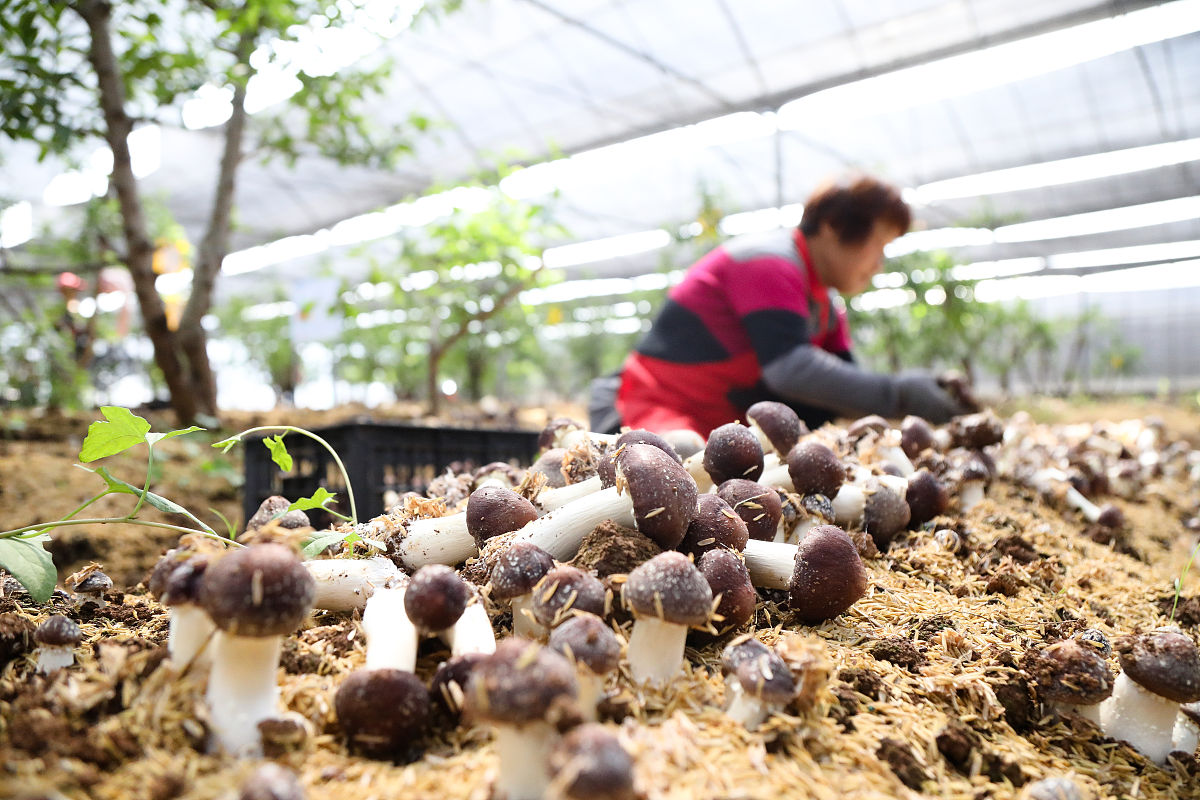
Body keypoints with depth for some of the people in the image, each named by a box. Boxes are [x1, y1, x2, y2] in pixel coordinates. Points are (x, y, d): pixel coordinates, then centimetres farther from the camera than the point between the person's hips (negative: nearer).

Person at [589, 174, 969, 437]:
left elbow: (838, 384, 4)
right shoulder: (769, 262, -17)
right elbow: (790, 368, -30)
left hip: (730, 421, 10)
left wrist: (919, 396, -9)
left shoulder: (824, 304, 13)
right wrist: (898, 393, -29)